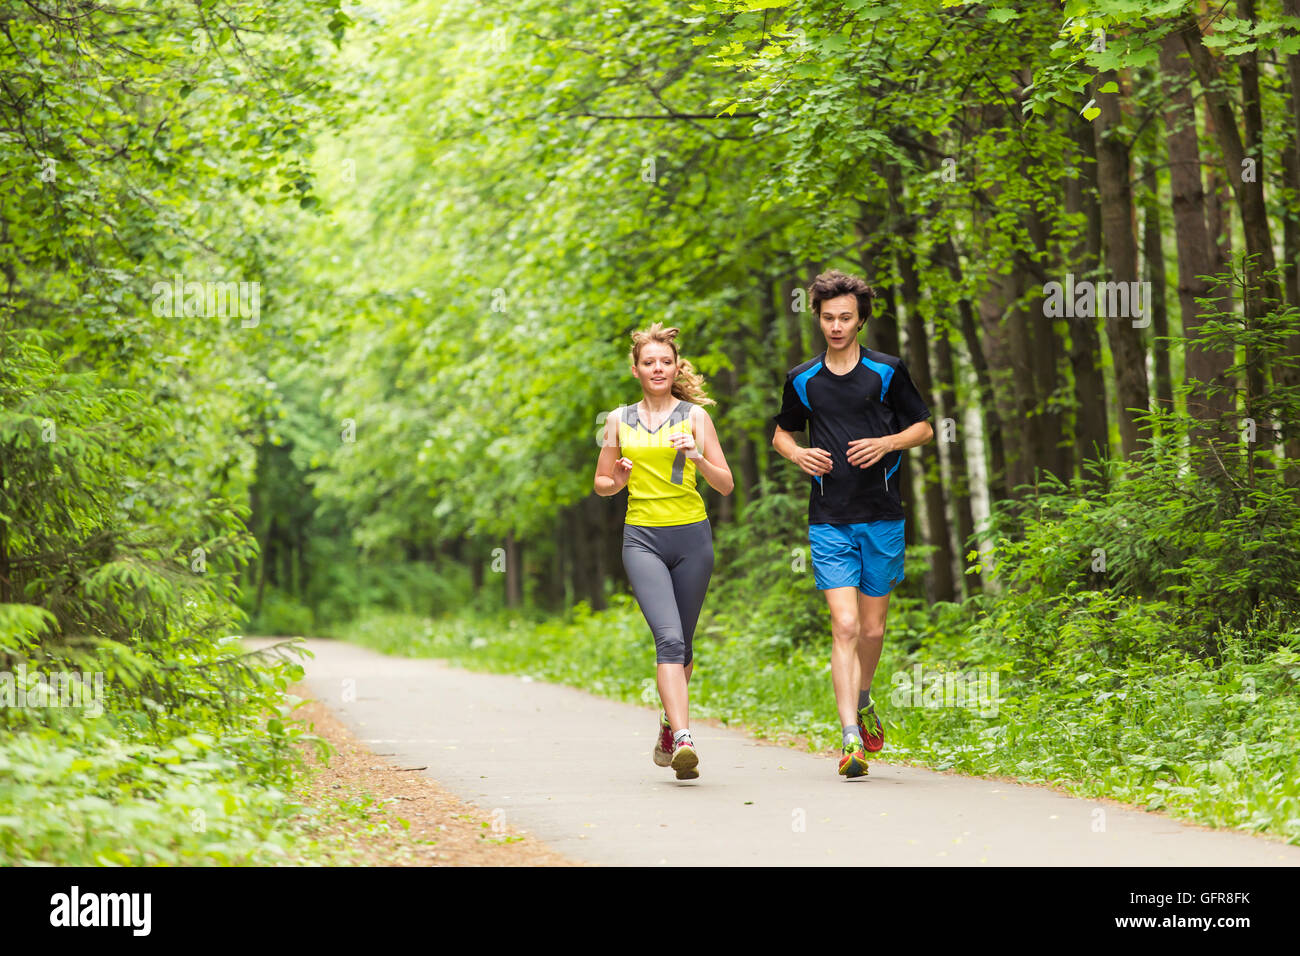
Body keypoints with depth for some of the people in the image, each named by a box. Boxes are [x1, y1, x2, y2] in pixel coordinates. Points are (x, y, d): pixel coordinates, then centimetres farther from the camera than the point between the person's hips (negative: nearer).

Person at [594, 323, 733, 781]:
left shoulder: (695, 416, 5)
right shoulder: (620, 421, 10)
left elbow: (726, 485, 2)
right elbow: (601, 483, 18)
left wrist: (697, 457, -17)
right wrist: (618, 481, -5)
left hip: (692, 537, 1)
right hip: (642, 539, -1)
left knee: (681, 643, 10)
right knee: (669, 637, -19)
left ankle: (669, 726, 35)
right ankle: (684, 740, -28)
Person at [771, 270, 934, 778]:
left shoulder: (887, 371, 1)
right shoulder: (802, 380, 6)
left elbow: (923, 427, 9)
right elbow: (781, 432, 21)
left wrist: (886, 443, -10)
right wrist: (798, 453, -2)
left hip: (883, 517, 0)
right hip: (829, 521, 0)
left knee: (873, 628, 9)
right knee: (845, 625, -13)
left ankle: (862, 699, 39)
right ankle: (851, 738, -15)